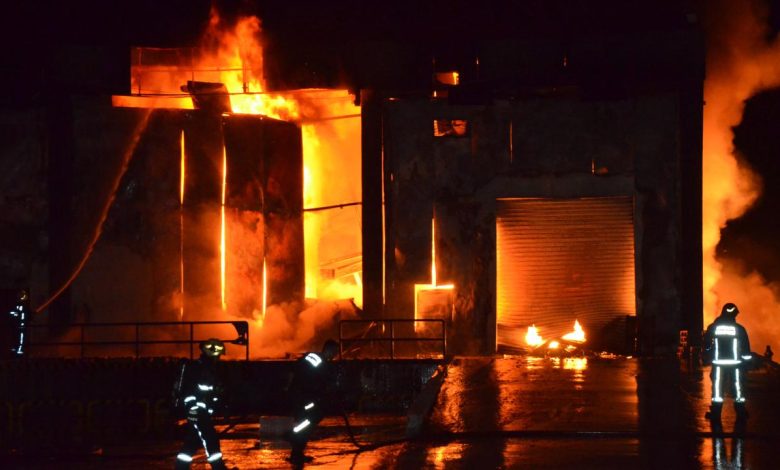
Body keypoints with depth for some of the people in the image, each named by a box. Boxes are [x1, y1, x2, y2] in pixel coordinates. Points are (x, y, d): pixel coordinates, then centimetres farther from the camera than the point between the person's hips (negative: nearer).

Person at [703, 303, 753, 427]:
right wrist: (747, 361, 7)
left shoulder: (713, 328, -1)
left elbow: (706, 346, 9)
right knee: (737, 387, 8)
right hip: (735, 364, -1)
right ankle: (741, 414, 10)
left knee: (718, 388, 6)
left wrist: (710, 358, 24)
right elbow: (746, 349, -3)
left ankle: (716, 415, 5)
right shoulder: (739, 329, -6)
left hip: (718, 363, 1)